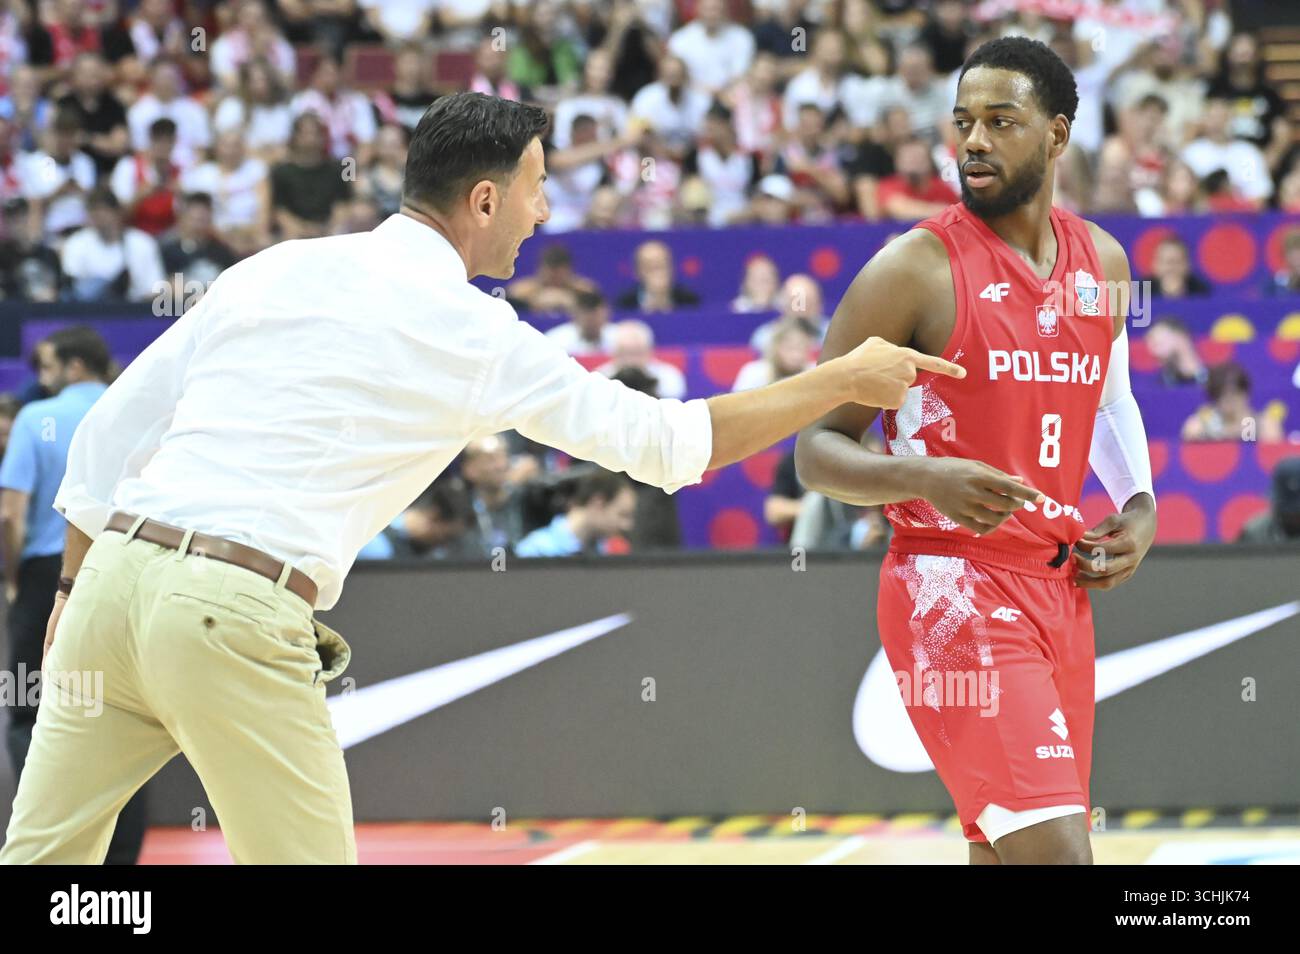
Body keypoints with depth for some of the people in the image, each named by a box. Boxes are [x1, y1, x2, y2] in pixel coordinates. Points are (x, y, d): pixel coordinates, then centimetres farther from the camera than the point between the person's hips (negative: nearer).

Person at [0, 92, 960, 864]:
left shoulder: (273, 268, 16)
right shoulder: (481, 339, 3)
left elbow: (109, 430, 17)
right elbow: (673, 443, 10)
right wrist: (846, 379, 21)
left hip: (118, 566, 5)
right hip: (239, 613, -5)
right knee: (309, 857, 8)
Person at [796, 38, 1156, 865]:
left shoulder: (1100, 260, 9)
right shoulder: (913, 270, -10)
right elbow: (817, 450, -7)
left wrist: (1141, 504, 9)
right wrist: (927, 478, -26)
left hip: (1060, 587, 7)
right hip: (954, 587, -7)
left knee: (1006, 852, 11)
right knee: (1055, 852, -20)